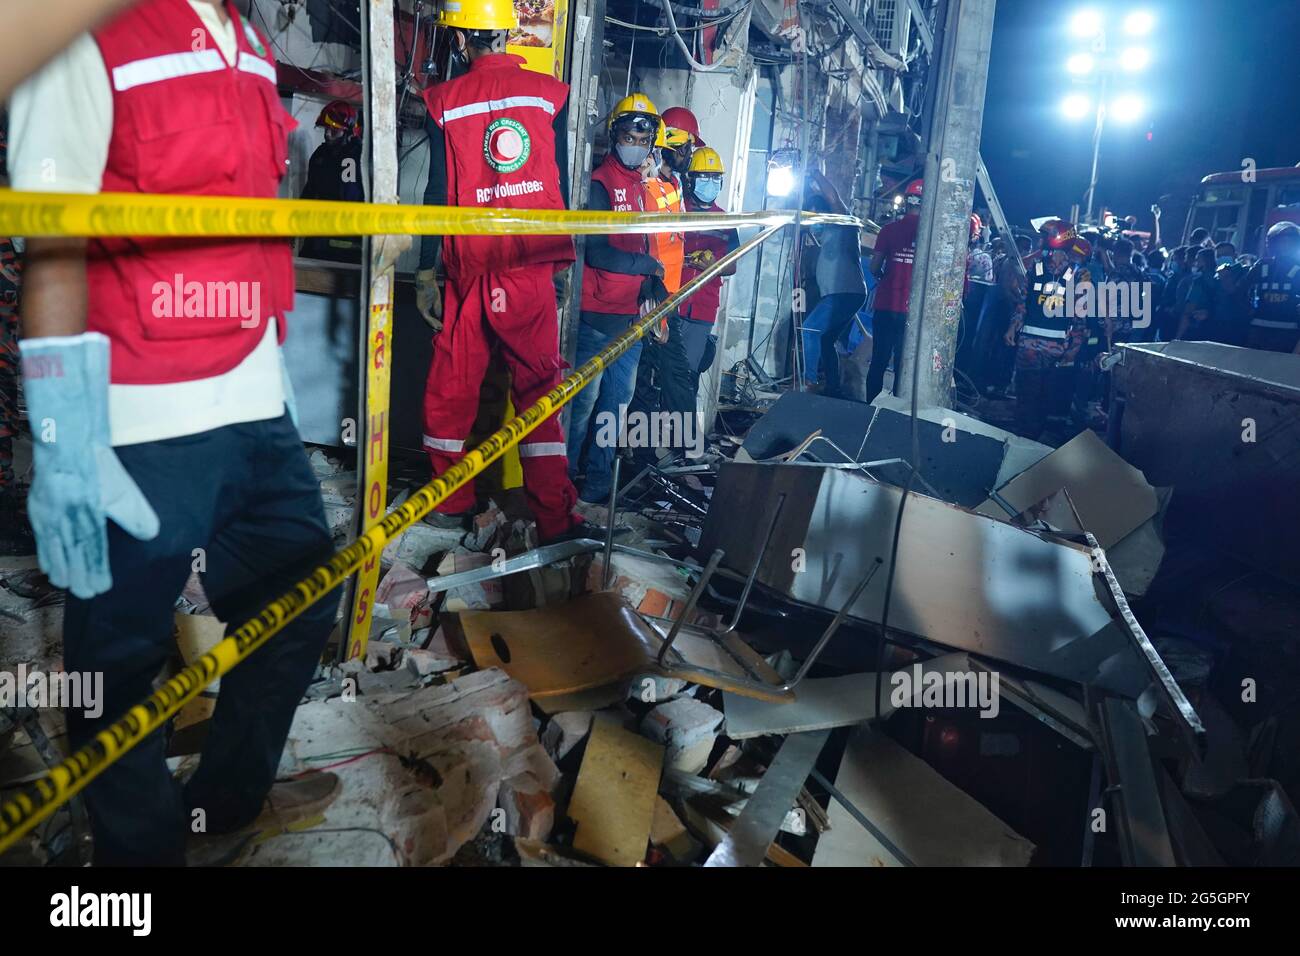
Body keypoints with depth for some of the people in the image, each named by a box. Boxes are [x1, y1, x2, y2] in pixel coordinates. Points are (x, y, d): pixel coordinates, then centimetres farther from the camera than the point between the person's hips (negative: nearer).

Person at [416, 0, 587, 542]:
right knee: (538, 386, 4)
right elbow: (560, 181, 5)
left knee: (451, 389, 11)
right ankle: (554, 516, 2)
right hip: (533, 265, 1)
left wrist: (425, 271, 4)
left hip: (472, 267, -1)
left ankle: (452, 506, 19)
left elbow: (438, 191, -1)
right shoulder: (549, 92, 4)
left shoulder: (445, 101, 1)